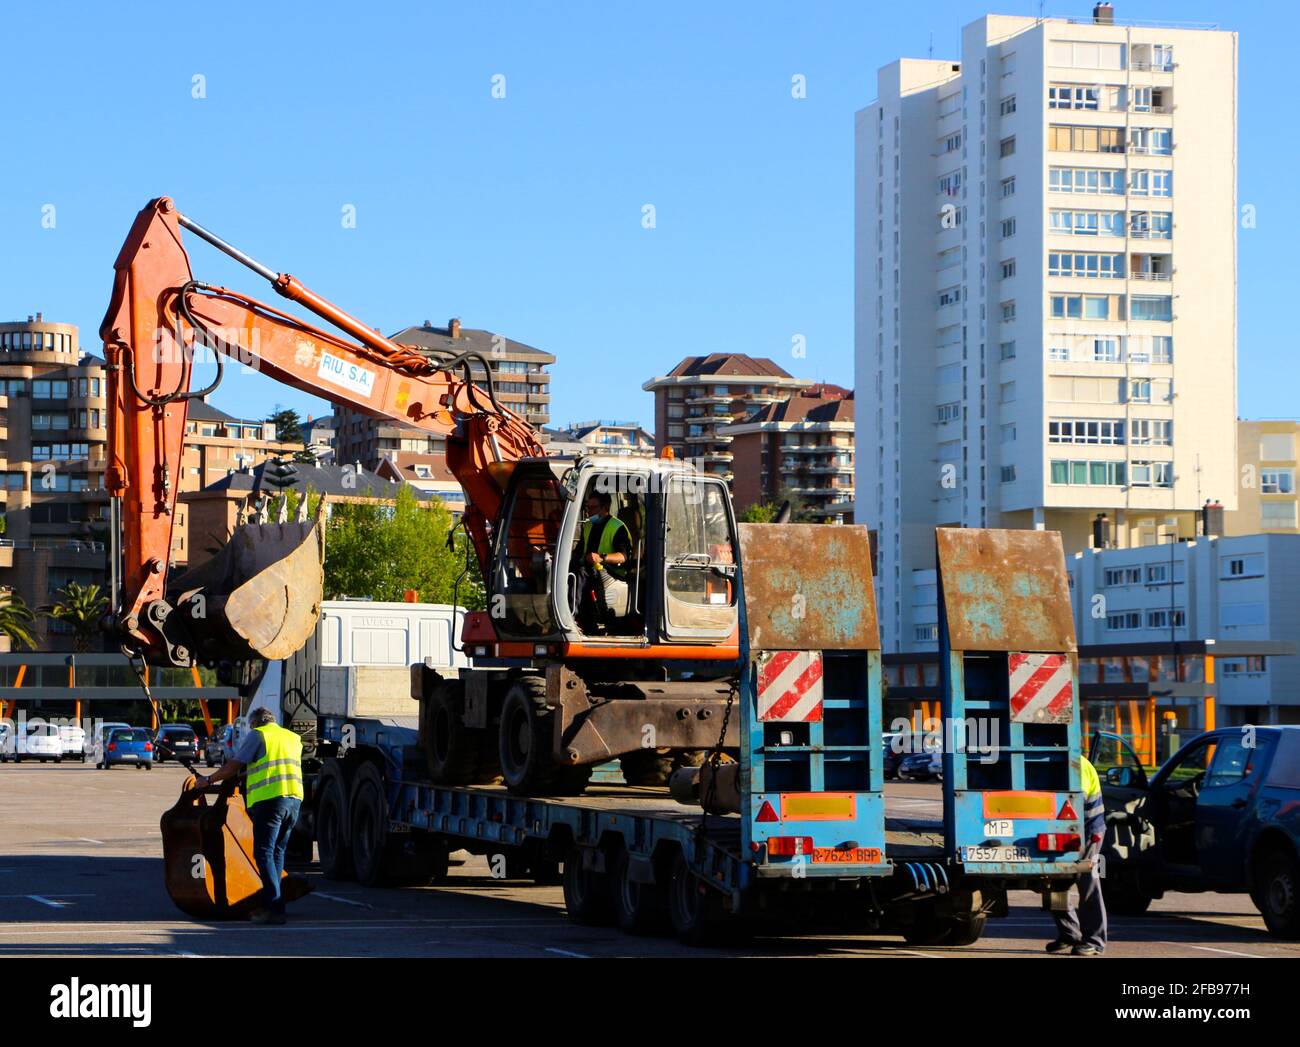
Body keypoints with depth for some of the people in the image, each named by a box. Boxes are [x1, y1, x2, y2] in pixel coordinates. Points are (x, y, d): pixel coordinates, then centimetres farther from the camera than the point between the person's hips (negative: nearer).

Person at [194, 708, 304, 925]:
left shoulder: (257, 735, 4)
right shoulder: (294, 738, 24)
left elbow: (234, 766, 2)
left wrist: (209, 780, 14)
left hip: (269, 799, -7)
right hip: (294, 798, 7)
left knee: (264, 853, -5)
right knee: (278, 852, 15)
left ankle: (274, 908, -13)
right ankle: (271, 902, 17)